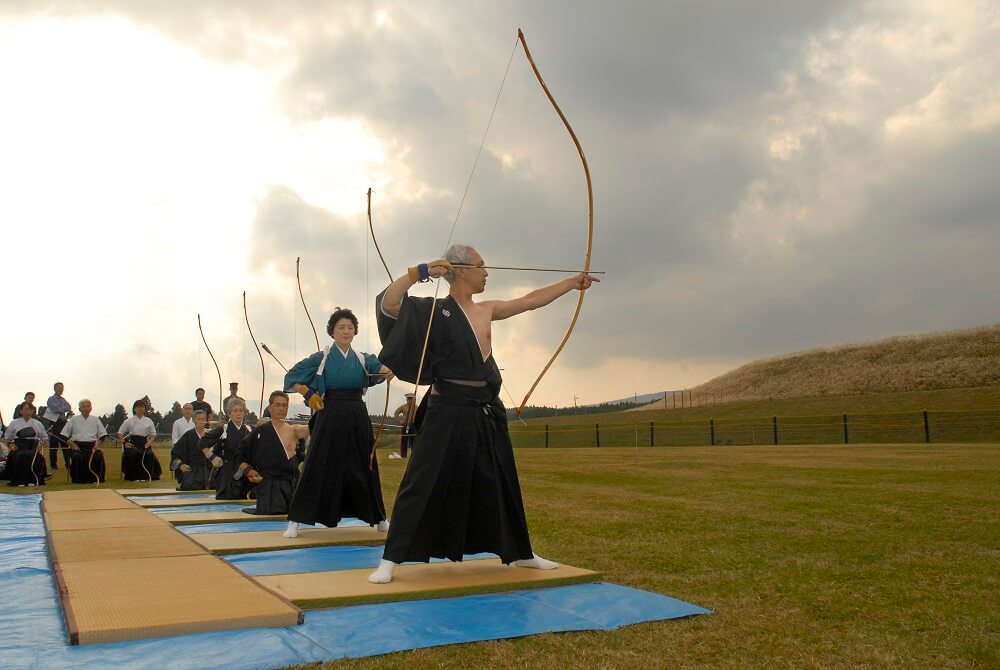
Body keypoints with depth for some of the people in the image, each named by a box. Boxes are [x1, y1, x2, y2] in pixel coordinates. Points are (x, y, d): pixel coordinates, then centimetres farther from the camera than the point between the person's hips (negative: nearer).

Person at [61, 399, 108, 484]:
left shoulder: (95, 419, 14)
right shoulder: (74, 420, 10)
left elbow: (102, 434, 14)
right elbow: (65, 435, 9)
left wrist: (97, 444, -3)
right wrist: (72, 444, -6)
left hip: (92, 445, 1)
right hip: (78, 445, -1)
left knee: (99, 456, -31)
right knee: (77, 457, -34)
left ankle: (96, 478, -18)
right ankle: (77, 479, -18)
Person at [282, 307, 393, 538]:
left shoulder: (363, 358, 7)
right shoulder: (321, 358, 1)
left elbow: (381, 368, -14)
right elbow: (292, 377, 4)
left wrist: (389, 370, -36)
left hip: (357, 418, 3)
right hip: (330, 418, -3)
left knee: (364, 467, 10)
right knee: (318, 467, -5)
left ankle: (378, 519, 21)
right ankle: (295, 521, 1)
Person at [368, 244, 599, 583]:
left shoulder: (487, 310, 12)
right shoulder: (435, 311, -6)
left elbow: (531, 300, 20)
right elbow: (387, 304, -18)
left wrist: (572, 283, 25)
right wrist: (419, 272, -23)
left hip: (486, 413, 7)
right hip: (448, 413, -6)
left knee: (503, 485, 16)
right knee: (422, 484, -7)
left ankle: (520, 553, 32)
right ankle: (390, 559, 2)